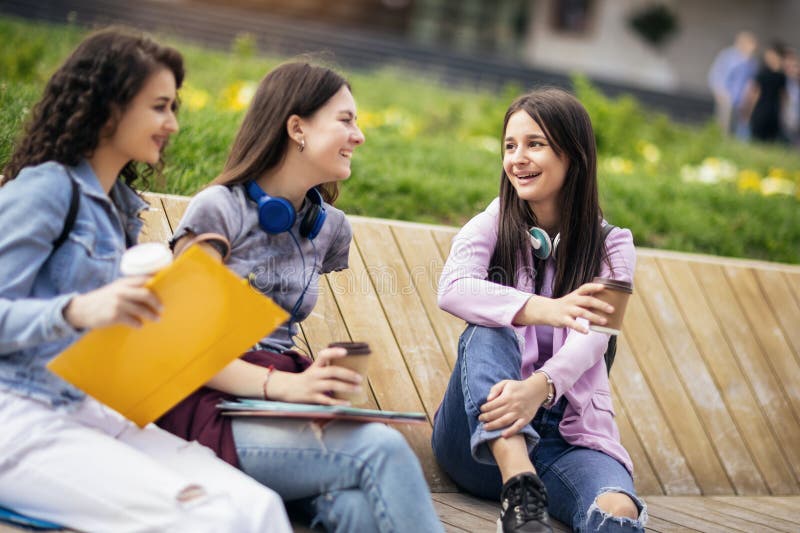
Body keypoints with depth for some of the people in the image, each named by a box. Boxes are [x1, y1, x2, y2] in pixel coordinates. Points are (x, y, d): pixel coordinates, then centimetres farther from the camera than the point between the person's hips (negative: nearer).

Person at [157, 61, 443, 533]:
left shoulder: (331, 229, 17)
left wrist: (313, 378, 0)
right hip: (212, 405, -5)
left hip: (284, 402, 5)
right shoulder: (220, 210, -3)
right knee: (382, 450, -31)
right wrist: (280, 385, -24)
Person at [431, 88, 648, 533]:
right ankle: (520, 486, -45)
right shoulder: (490, 228, 4)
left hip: (569, 434, -1)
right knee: (487, 331, -33)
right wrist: (542, 310, -39)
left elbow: (592, 338, -13)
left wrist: (539, 387, -36)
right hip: (481, 434, 2)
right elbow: (453, 289, -19)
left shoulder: (611, 246, 5)